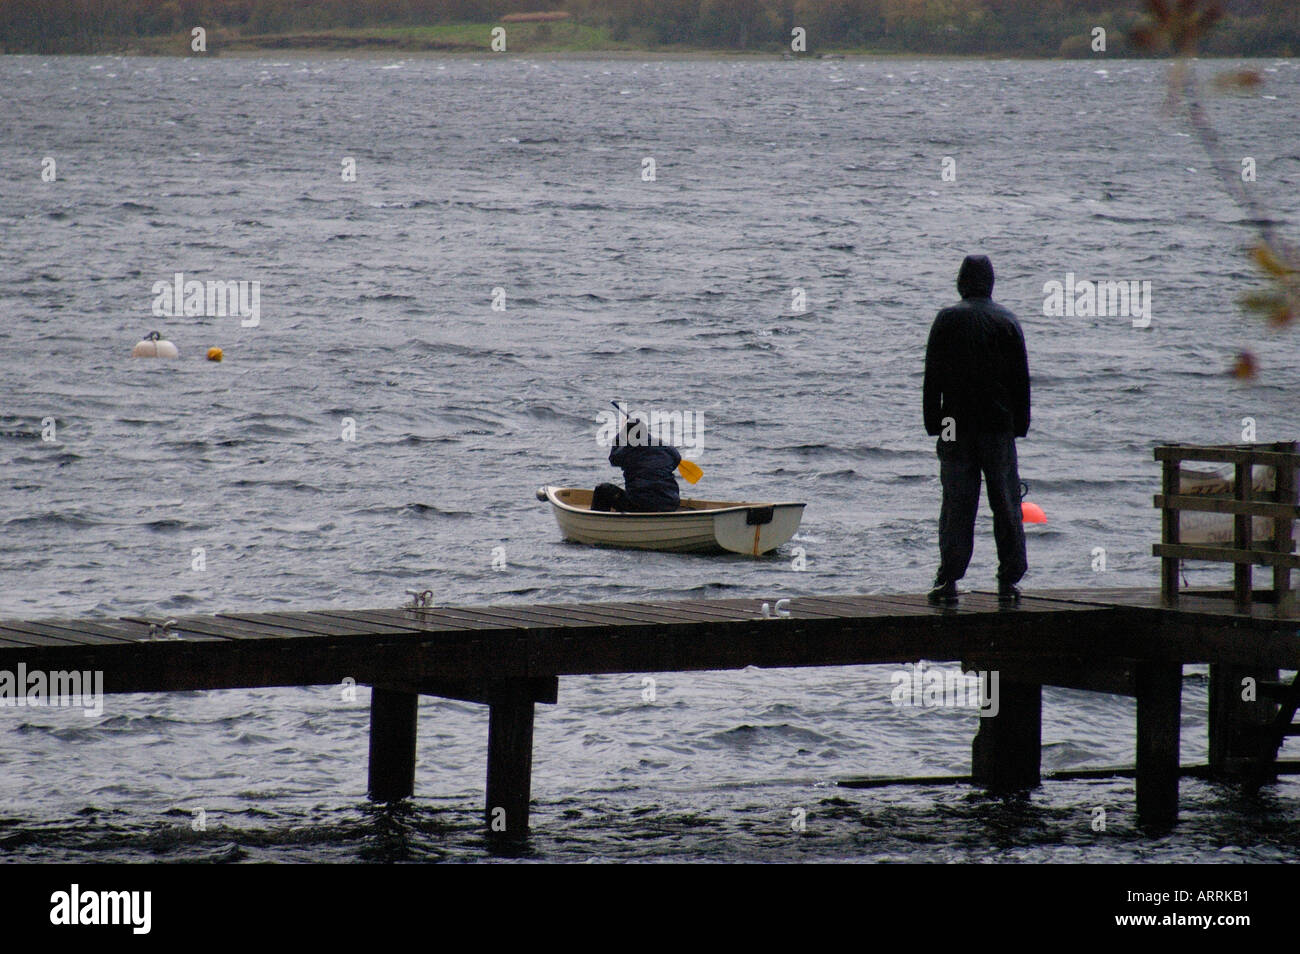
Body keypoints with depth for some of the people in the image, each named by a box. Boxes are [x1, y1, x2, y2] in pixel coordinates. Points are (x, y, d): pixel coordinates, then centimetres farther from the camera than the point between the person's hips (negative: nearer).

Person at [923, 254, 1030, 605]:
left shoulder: (947, 320, -1)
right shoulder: (1007, 321, 1)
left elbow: (933, 377, -1)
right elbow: (1021, 379, 3)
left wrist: (934, 424, 4)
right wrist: (1020, 424, 10)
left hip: (956, 428, 0)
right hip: (999, 428, 0)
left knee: (956, 507, 1)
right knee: (1006, 506, 6)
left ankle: (948, 581, -3)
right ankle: (1009, 581, 4)